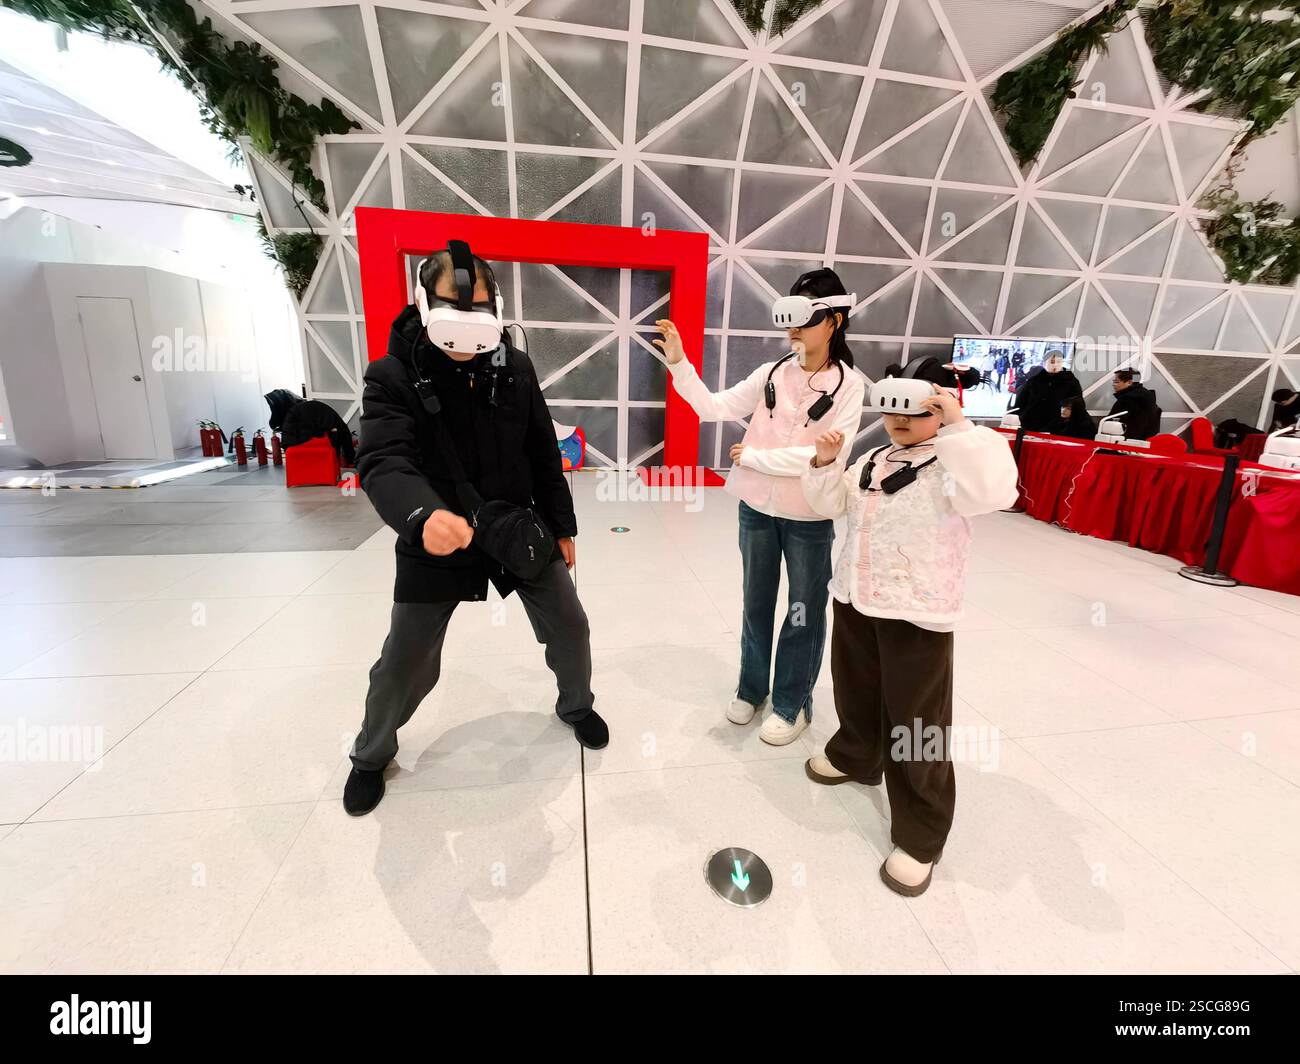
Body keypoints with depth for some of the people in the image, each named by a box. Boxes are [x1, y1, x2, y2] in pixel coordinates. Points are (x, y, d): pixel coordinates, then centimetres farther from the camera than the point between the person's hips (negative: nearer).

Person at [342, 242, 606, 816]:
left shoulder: (515, 368, -3)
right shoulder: (392, 376, -13)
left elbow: (544, 455, 2)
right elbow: (384, 462, -28)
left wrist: (561, 527, 4)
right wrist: (423, 515, -50)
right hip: (435, 544, -2)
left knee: (569, 628, 10)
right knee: (404, 664, 8)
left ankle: (577, 705, 42)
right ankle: (371, 755, 39)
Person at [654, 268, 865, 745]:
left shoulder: (849, 385, -9)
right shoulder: (771, 375, -1)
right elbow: (713, 408, -4)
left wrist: (752, 456, -15)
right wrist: (679, 363, -15)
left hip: (809, 517, -3)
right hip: (757, 508, 3)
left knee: (805, 610, 11)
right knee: (757, 602, 17)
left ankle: (793, 703, 31)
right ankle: (752, 687, 38)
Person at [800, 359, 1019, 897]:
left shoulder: (952, 464, -12)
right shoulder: (873, 459, 10)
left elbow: (996, 492, -33)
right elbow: (828, 503, 11)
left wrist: (959, 426, -30)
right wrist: (825, 463, -6)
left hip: (917, 614, -7)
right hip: (855, 599, 7)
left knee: (917, 722, 1)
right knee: (856, 691, 24)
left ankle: (919, 837, 18)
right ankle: (854, 756, 52)